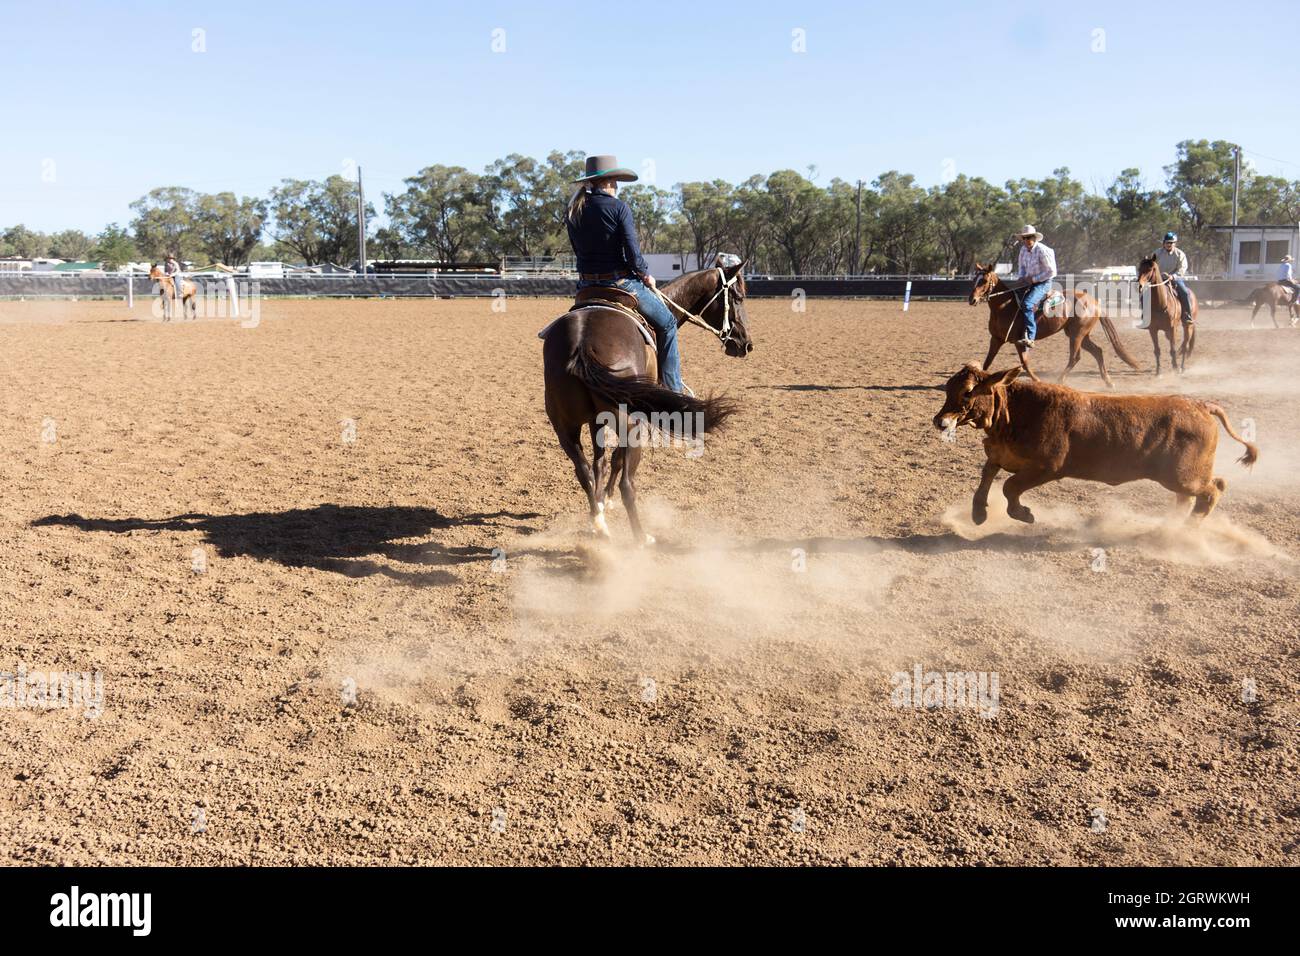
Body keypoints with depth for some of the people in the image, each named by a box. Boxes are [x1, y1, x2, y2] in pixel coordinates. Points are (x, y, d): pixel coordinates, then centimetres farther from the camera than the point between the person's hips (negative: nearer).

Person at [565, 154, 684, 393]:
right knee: (667, 323, 11)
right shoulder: (618, 207, -12)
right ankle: (673, 386, 9)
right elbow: (632, 251, -17)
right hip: (621, 282, -6)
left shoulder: (573, 212, 5)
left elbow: (579, 250, 12)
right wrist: (645, 274, 0)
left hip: (587, 286, 6)